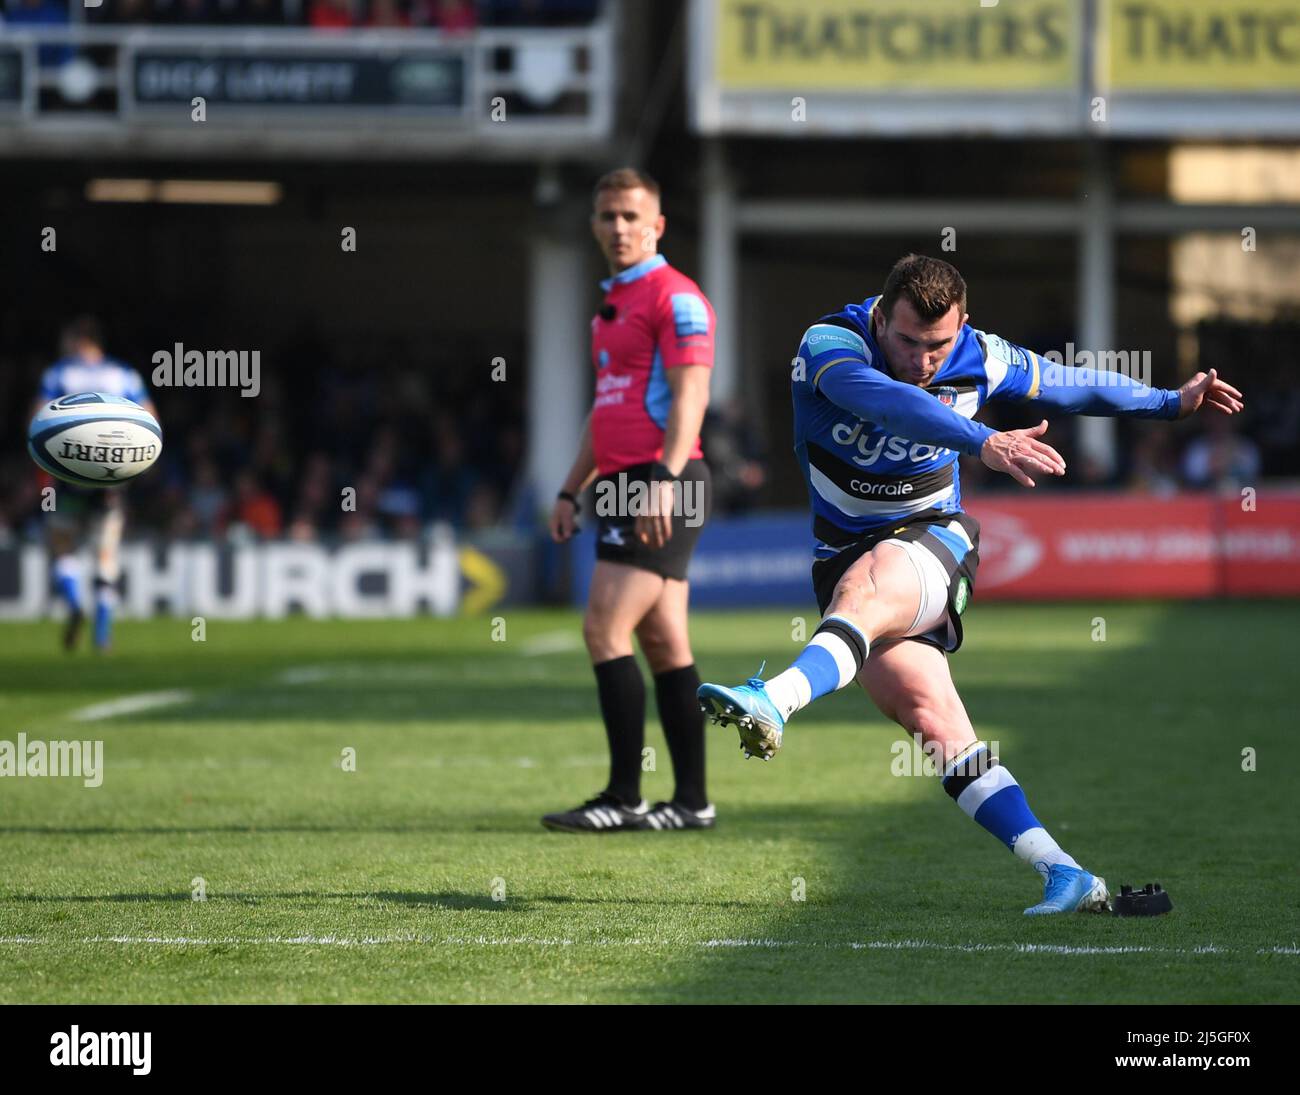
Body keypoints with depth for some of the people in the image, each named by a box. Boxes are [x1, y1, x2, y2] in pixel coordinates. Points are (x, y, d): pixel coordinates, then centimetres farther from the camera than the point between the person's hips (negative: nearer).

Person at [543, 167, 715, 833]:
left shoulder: (675, 298, -9)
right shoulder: (613, 303, 20)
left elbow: (690, 397, -17)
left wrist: (664, 480, -26)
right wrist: (571, 491, 23)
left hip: (662, 485, -9)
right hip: (627, 488, 9)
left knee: (604, 629, -13)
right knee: (664, 643, 7)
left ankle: (624, 797, -12)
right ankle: (691, 800, 8)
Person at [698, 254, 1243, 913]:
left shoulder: (980, 360, -3)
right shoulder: (829, 345, -15)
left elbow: (1070, 387, 17)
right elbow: (889, 401, -36)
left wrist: (1172, 402, 26)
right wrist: (985, 443, -50)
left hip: (935, 541, 0)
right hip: (848, 555, 0)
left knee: (869, 584, -38)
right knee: (937, 728, -16)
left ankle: (775, 702, -62)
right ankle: (1063, 876, -17)